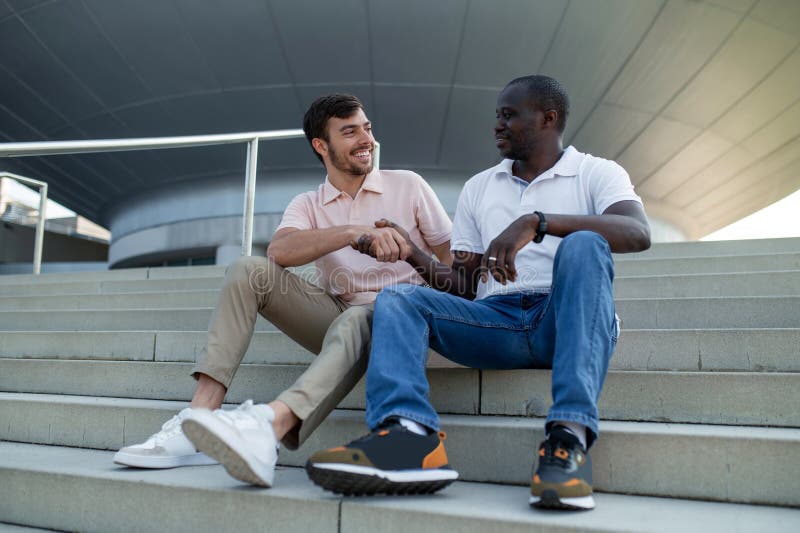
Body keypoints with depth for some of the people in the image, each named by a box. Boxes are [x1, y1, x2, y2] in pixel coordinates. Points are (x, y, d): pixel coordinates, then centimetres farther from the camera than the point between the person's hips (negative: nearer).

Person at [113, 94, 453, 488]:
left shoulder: (408, 185, 7)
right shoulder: (308, 205, 9)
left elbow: (454, 261, 5)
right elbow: (279, 251, -16)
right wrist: (357, 232, -30)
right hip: (334, 314, 3)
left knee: (357, 320, -39)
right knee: (250, 270, -18)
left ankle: (272, 422, -64)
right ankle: (199, 415, -30)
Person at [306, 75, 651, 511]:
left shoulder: (596, 173, 9)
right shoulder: (478, 188, 22)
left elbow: (638, 234, -15)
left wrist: (536, 222, -26)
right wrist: (411, 253, 0)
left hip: (568, 323, -3)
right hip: (496, 321, 4)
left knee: (582, 245, -30)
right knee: (396, 298, -16)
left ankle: (570, 436, -41)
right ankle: (410, 435, -44)